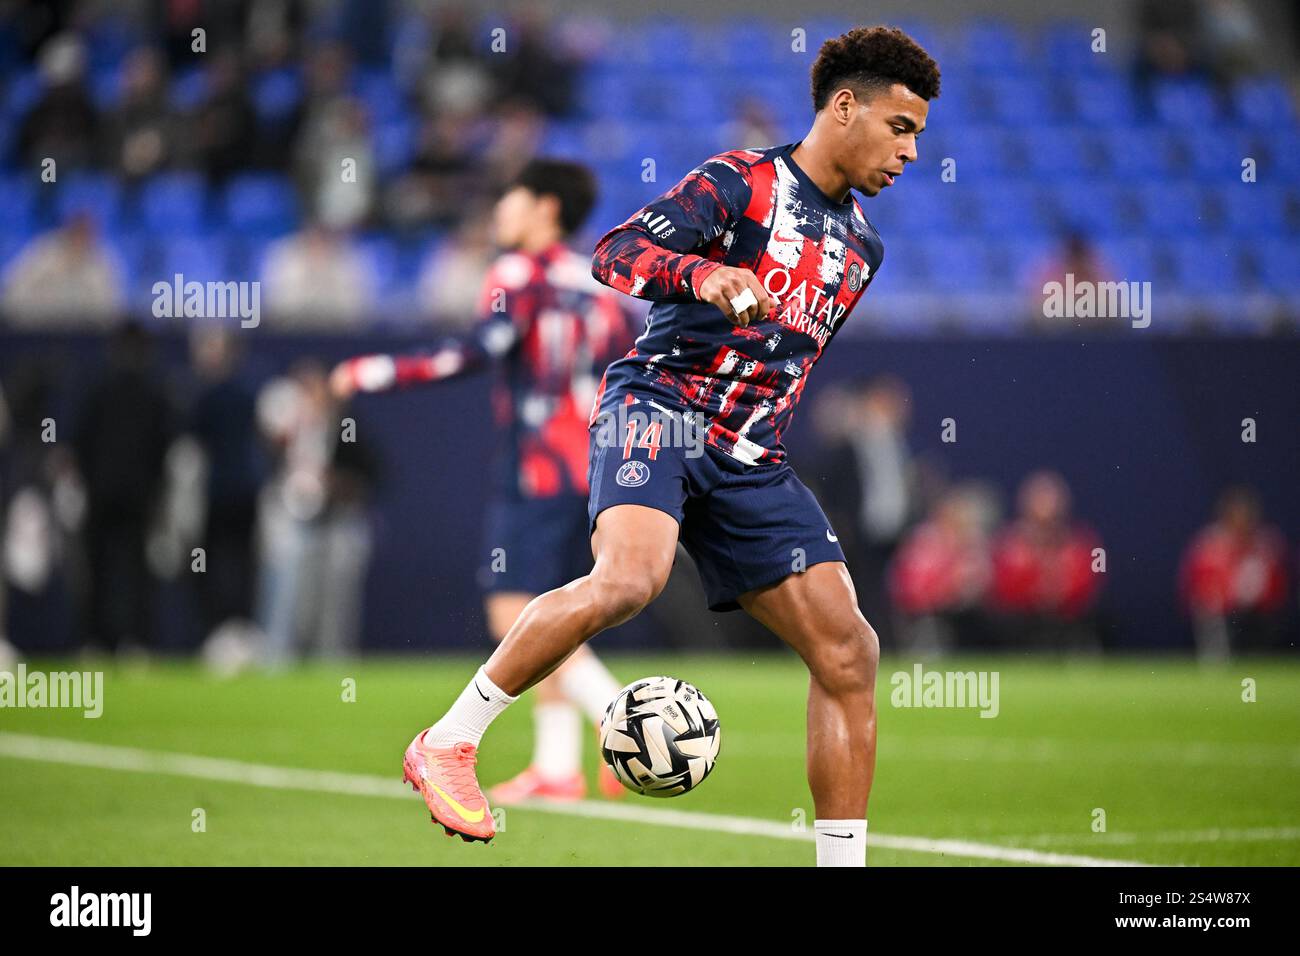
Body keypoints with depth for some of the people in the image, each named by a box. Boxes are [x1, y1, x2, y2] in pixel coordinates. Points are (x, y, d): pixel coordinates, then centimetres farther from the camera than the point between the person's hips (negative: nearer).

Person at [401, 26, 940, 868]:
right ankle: (447, 746, -20)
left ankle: (843, 861, 2)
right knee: (630, 578, -33)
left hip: (750, 459, 7)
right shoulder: (740, 182, -2)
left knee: (849, 653, -4)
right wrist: (703, 274, -33)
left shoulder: (862, 246, 20)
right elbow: (615, 253, -15)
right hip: (661, 409, -7)